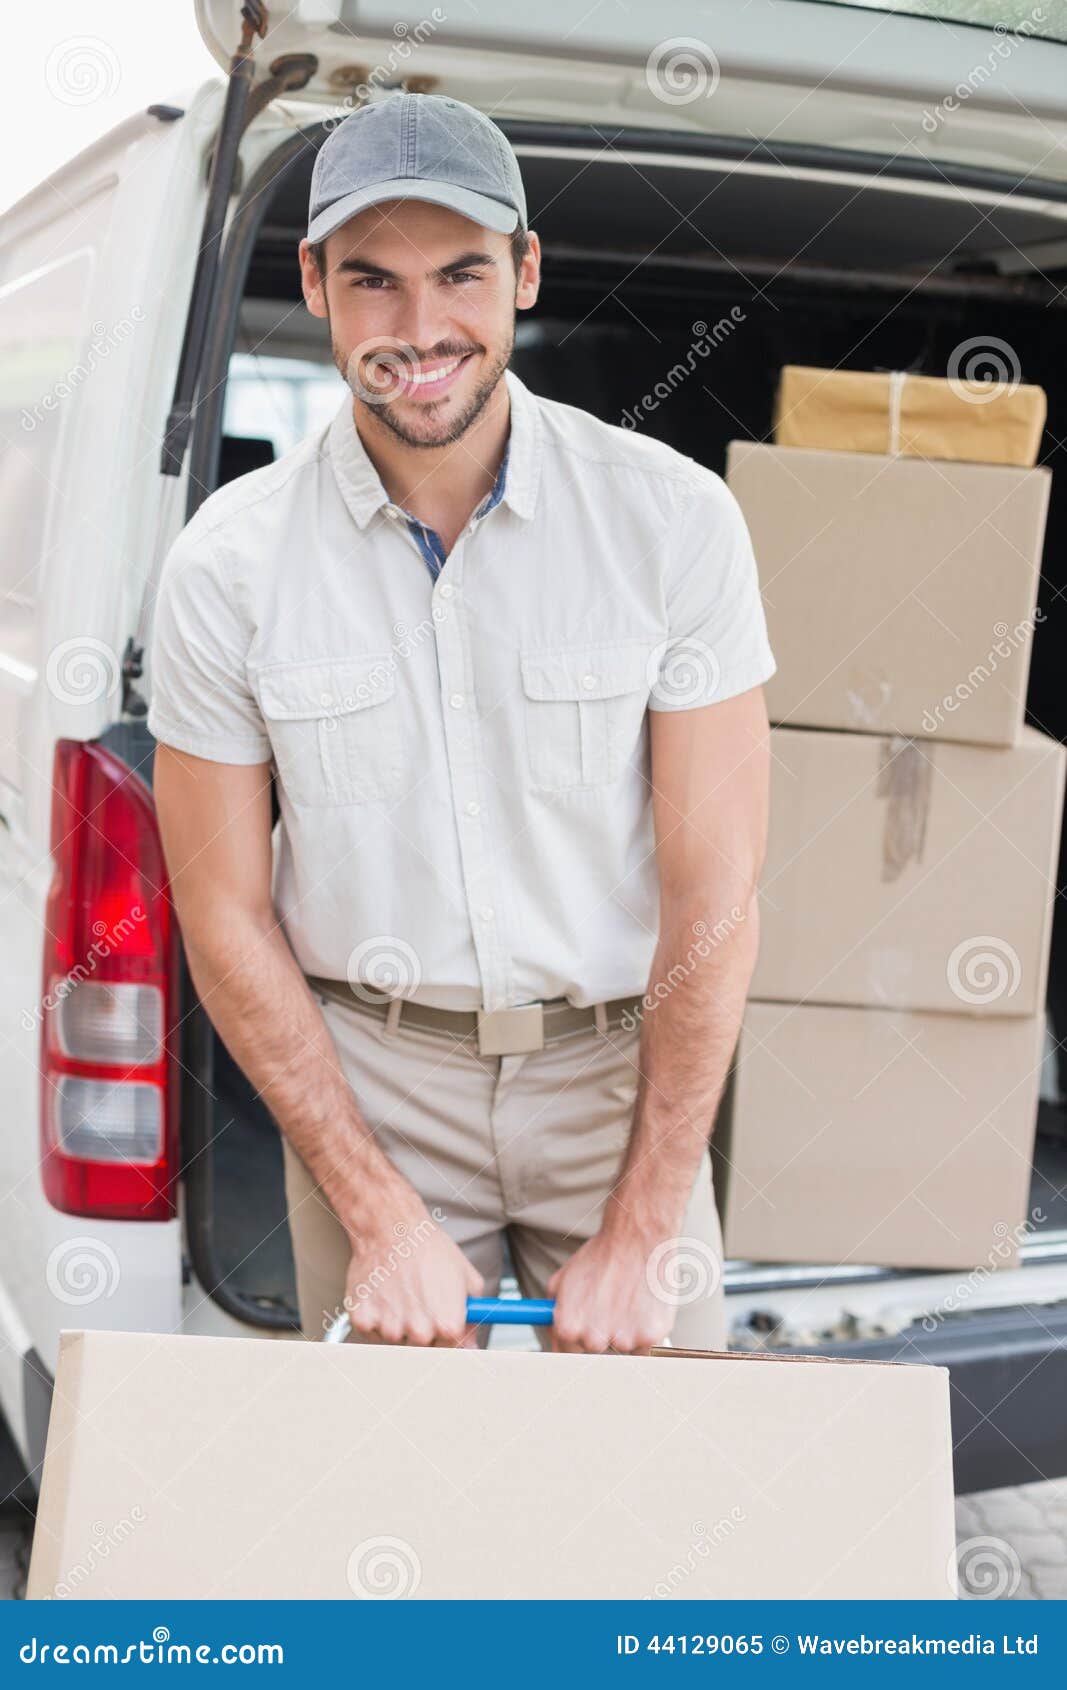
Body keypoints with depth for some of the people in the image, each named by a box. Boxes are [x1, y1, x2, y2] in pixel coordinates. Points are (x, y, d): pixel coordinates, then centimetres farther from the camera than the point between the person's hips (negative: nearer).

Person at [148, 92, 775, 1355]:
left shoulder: (674, 518, -11)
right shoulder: (226, 564, -9)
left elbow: (713, 891, -10)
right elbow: (226, 918, -4)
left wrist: (641, 1234, -11)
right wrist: (381, 1220, -8)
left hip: (621, 1064, 0)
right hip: (363, 1075, 0)